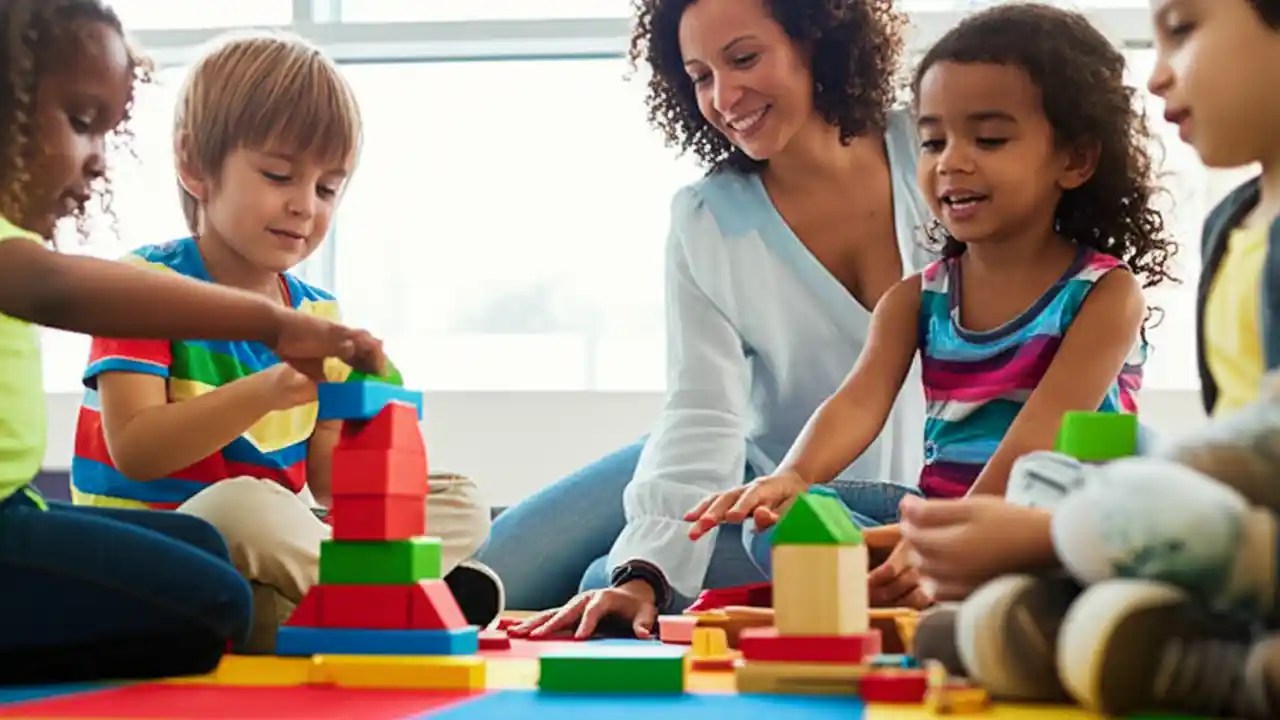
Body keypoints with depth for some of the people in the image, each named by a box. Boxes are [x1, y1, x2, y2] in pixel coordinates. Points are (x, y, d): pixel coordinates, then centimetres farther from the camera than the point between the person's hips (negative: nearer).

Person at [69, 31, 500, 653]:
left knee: (461, 502, 2)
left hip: (274, 552, 7)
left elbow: (327, 484, 8)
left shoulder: (321, 317, 9)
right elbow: (135, 452, -23)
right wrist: (265, 392, -36)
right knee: (243, 504, -37)